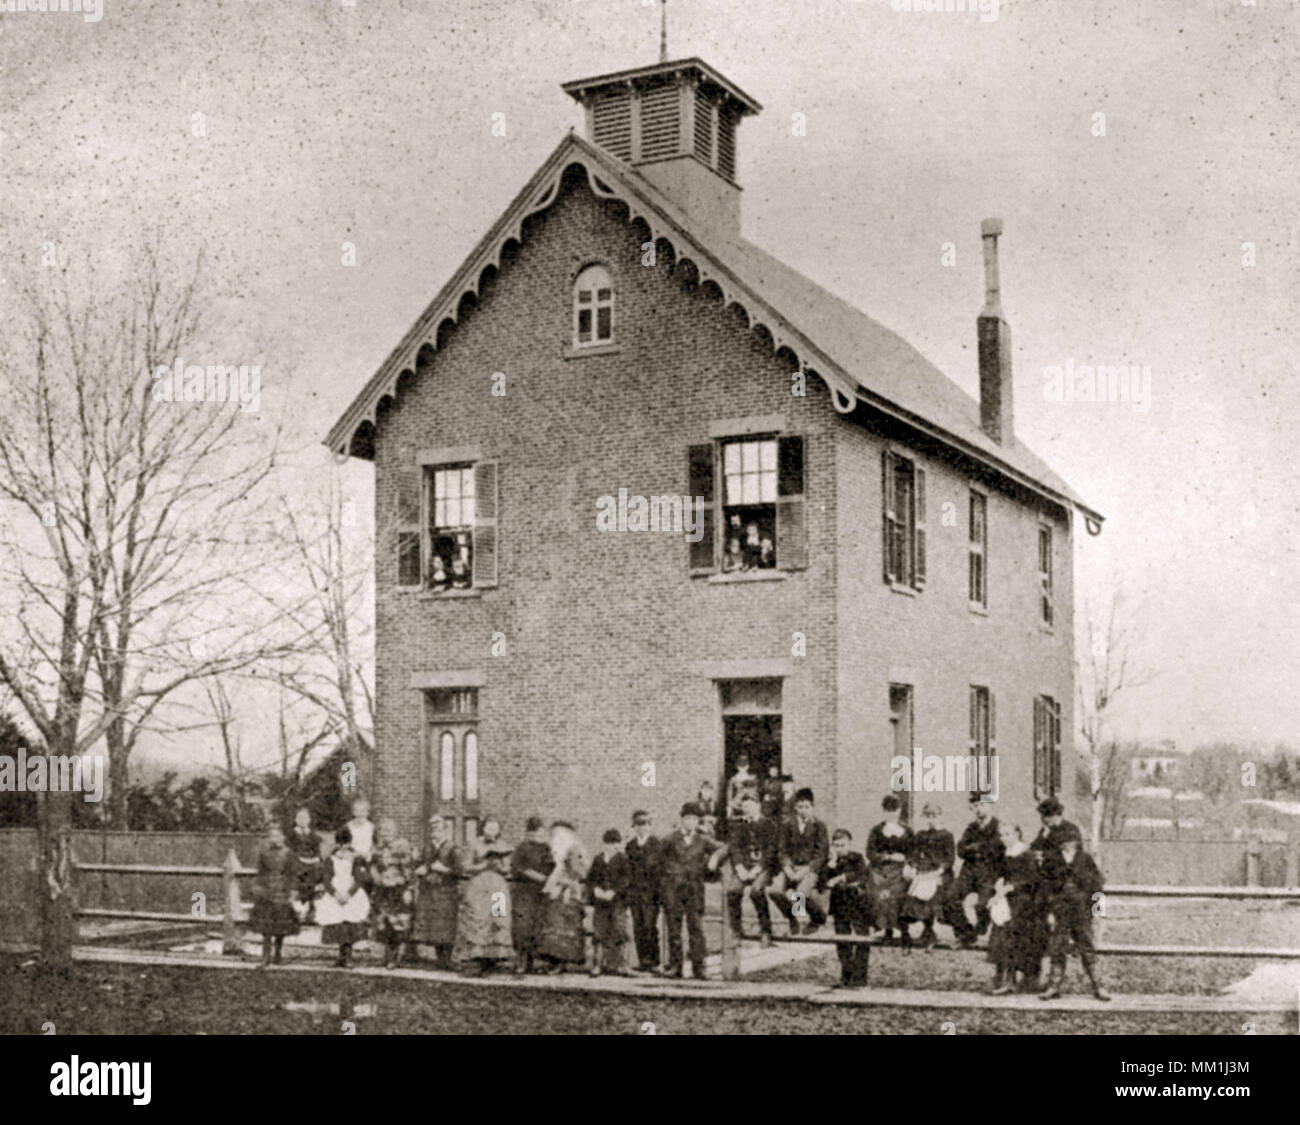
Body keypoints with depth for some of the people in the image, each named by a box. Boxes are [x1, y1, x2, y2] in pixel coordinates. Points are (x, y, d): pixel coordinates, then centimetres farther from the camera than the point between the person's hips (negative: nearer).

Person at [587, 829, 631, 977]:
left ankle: (614, 965, 2)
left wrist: (613, 892, -16)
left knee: (618, 932, -5)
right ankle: (597, 965, 9)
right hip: (600, 902, 3)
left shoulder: (623, 860, 1)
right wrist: (596, 889, -9)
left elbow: (625, 880, -7)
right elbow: (590, 878, 10)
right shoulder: (598, 860, 12)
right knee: (599, 933, 3)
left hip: (618, 902, -3)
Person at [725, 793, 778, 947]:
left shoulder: (768, 825, 6)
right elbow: (733, 848, 8)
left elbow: (771, 851, -2)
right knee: (733, 890, -27)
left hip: (763, 867, -3)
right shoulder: (738, 826, 16)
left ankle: (766, 932, -23)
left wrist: (756, 869, -13)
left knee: (756, 890, -33)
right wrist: (740, 868, -8)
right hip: (744, 867, 3)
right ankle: (736, 932, -17)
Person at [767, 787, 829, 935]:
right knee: (774, 890, -26)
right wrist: (788, 869, -11)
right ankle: (791, 918, 3)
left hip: (810, 869, -3)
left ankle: (817, 919, 0)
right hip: (790, 868, 3)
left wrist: (804, 871, -13)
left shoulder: (818, 826, 5)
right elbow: (782, 850, 8)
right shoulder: (788, 826, 12)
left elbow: (821, 853, -2)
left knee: (801, 893, -33)